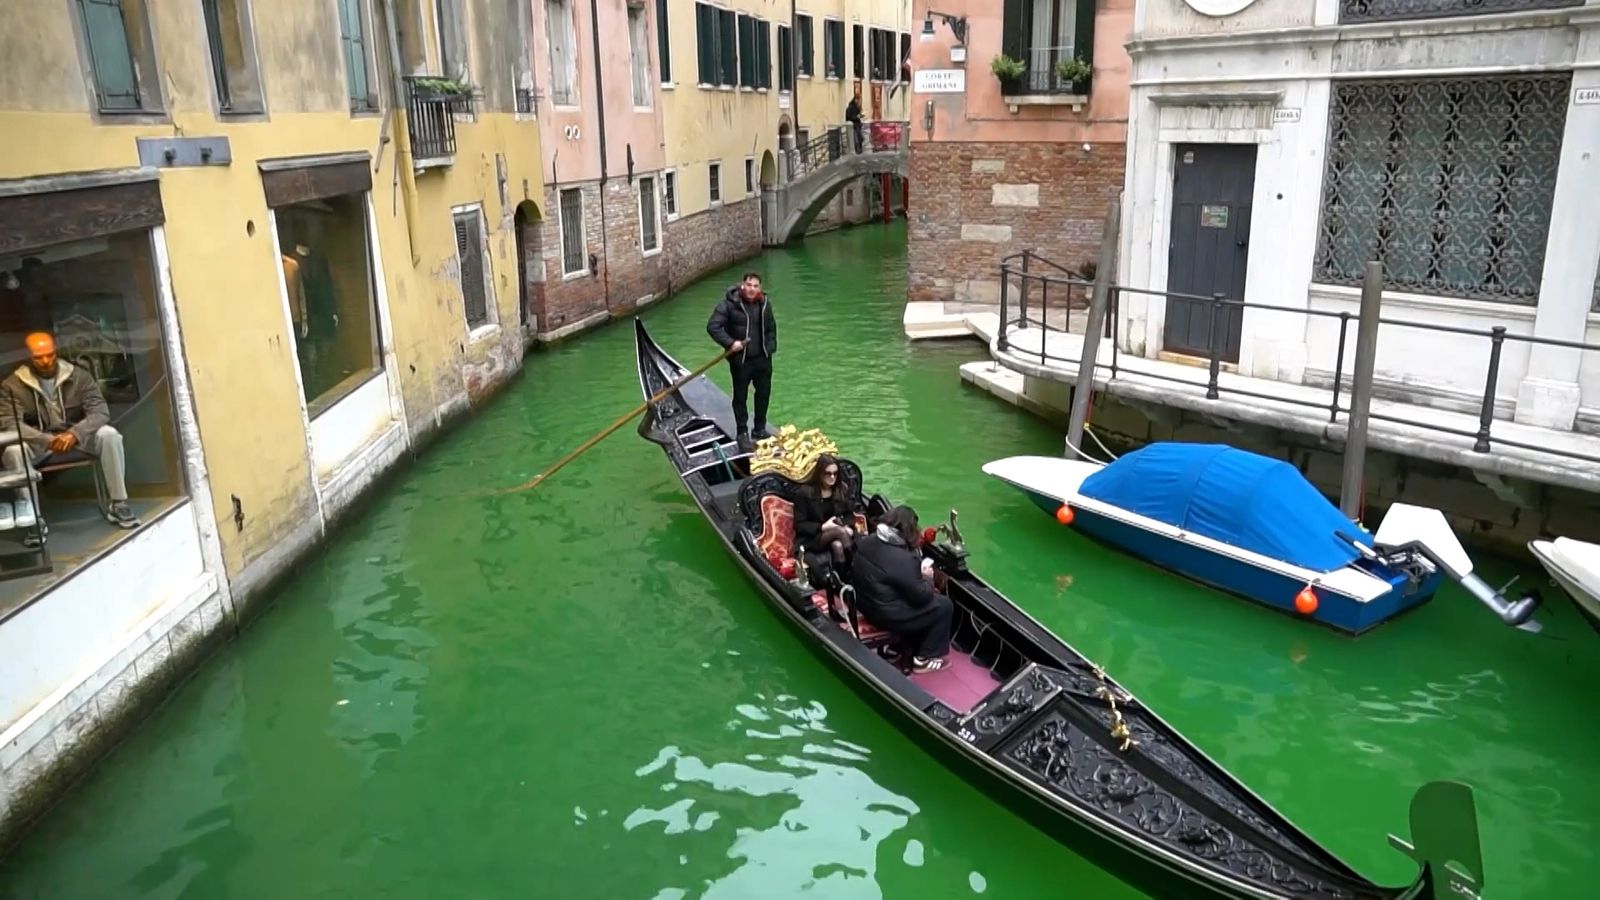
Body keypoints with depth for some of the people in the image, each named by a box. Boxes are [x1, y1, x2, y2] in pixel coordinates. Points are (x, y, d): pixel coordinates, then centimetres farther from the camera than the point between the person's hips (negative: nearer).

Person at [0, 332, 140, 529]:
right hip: (38, 445, -1)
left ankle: (118, 505, -21)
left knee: (109, 435, -28)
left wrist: (74, 434, -32)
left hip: (76, 439, 1)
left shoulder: (78, 376, -5)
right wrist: (48, 440, -33)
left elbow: (100, 411, -13)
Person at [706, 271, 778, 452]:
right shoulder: (729, 304, -15)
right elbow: (712, 326, -17)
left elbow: (771, 327, 17)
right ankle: (742, 433, 17)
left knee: (764, 393, 16)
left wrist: (771, 347, 9)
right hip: (741, 359, -5)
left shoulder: (765, 303, 3)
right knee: (740, 396, 6)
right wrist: (730, 343, -23)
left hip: (762, 357, 5)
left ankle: (760, 429, 33)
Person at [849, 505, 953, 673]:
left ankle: (904, 646, 29)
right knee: (944, 606, 6)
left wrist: (918, 573, 10)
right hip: (886, 615, -9)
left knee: (932, 598, 24)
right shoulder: (904, 560, -28)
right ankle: (924, 659, 15)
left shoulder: (867, 541, -2)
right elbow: (920, 597, -16)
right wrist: (927, 578, 3)